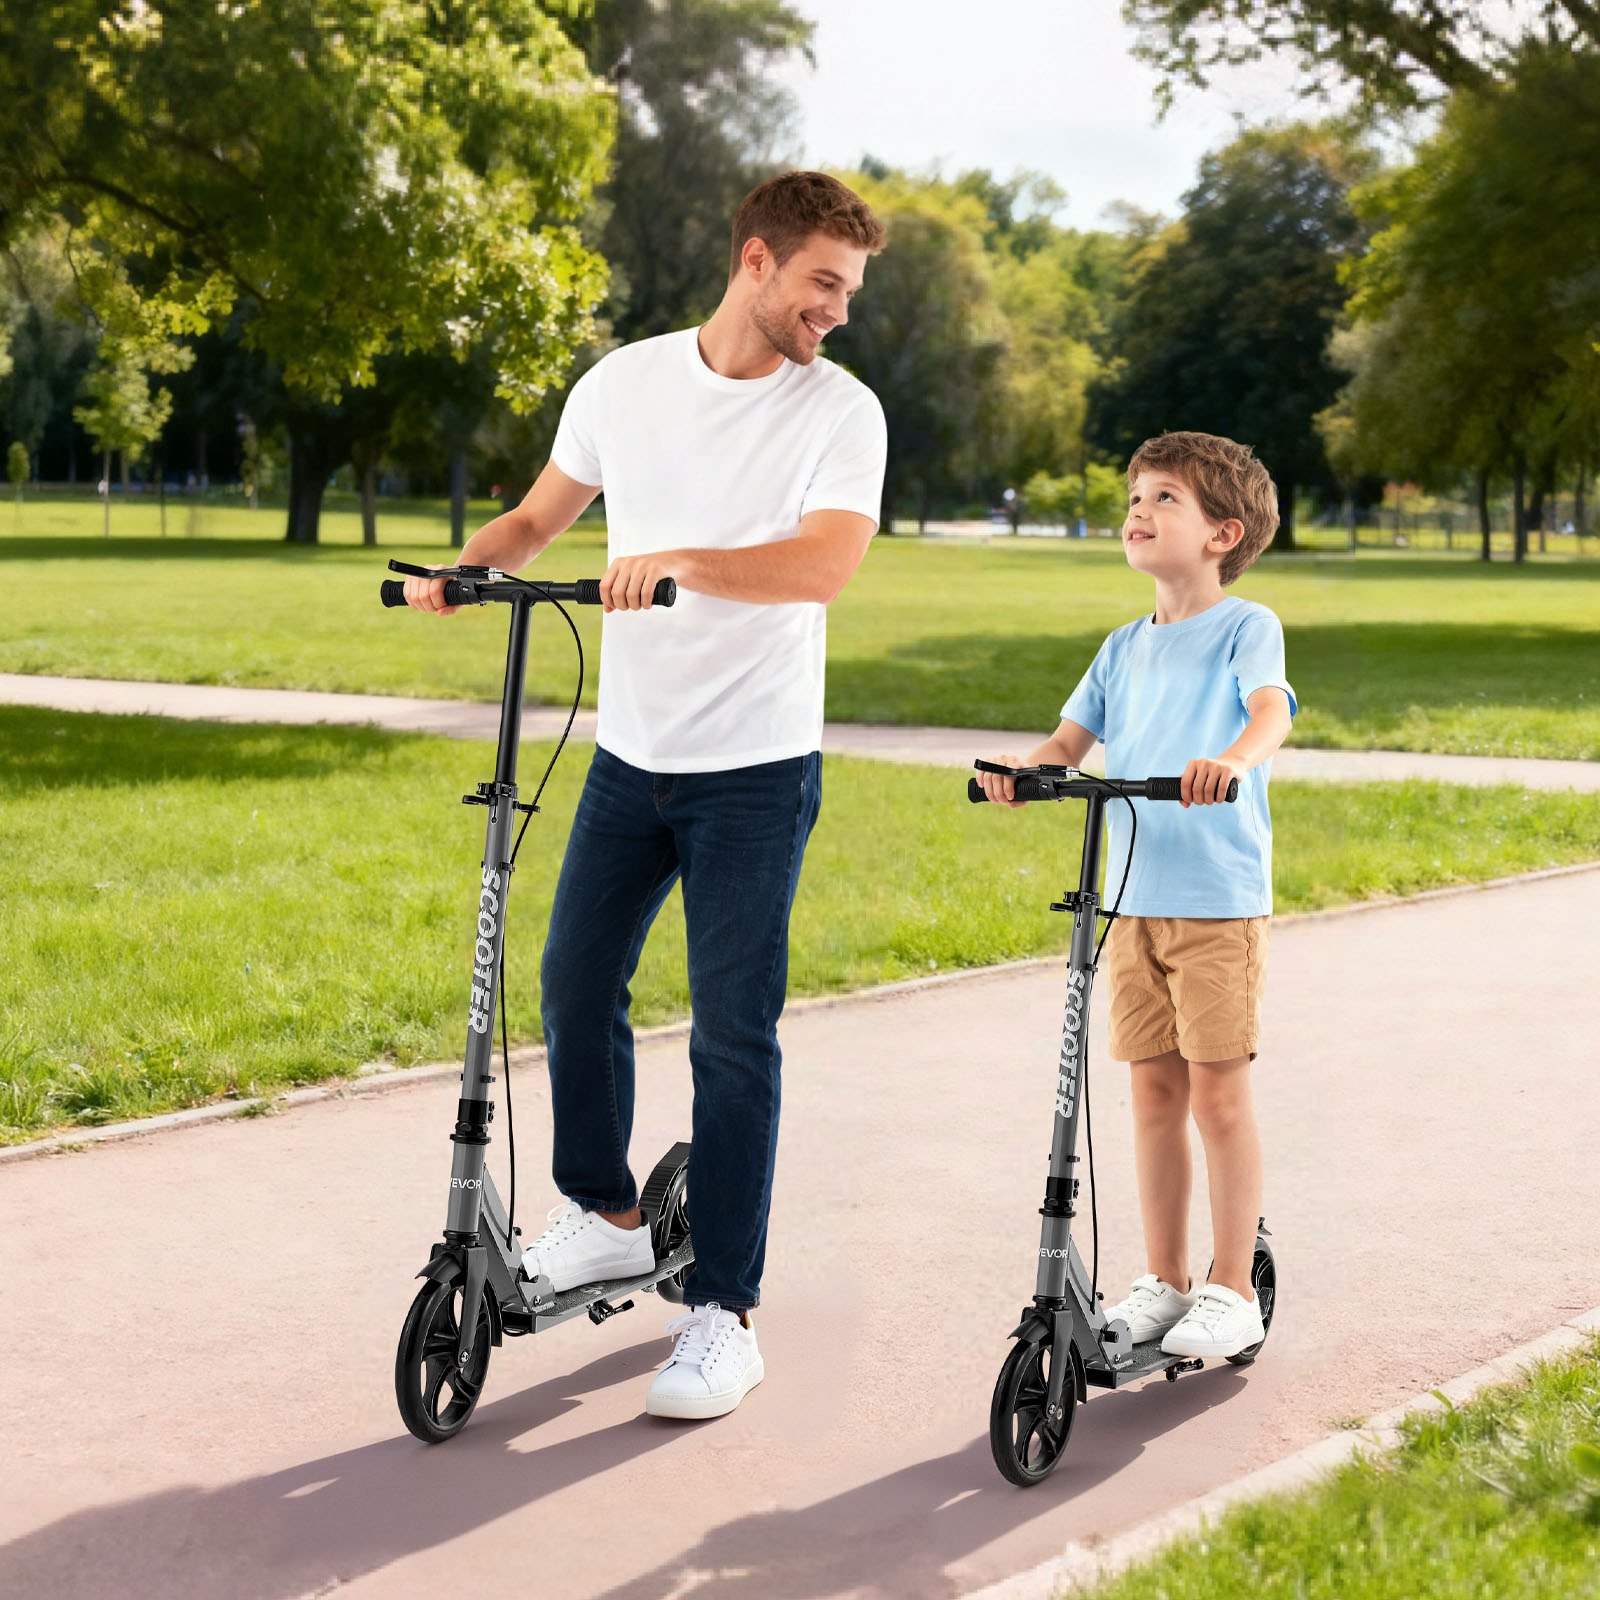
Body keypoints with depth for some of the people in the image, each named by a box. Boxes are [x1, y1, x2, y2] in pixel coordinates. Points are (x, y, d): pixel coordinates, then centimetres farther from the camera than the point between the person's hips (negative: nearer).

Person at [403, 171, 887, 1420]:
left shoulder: (841, 410, -7)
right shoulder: (625, 382, 4)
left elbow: (825, 562, -22)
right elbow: (541, 515, 15)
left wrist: (676, 562, -35)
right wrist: (463, 568, -5)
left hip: (756, 768, -4)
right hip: (632, 753, 4)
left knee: (734, 1033, -4)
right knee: (578, 982, 11)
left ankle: (725, 1314, 3)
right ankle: (606, 1212, 34)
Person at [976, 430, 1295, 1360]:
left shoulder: (1245, 628, -3)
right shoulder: (1126, 649, 15)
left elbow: (1272, 710, -20)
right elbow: (1074, 738, 12)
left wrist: (1231, 760, -42)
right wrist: (1025, 771, -10)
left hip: (1221, 899, -5)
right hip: (1135, 897, 6)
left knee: (1219, 1093, -2)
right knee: (1155, 1091, 9)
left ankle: (1234, 1292, 8)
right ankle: (1165, 1281, 19)